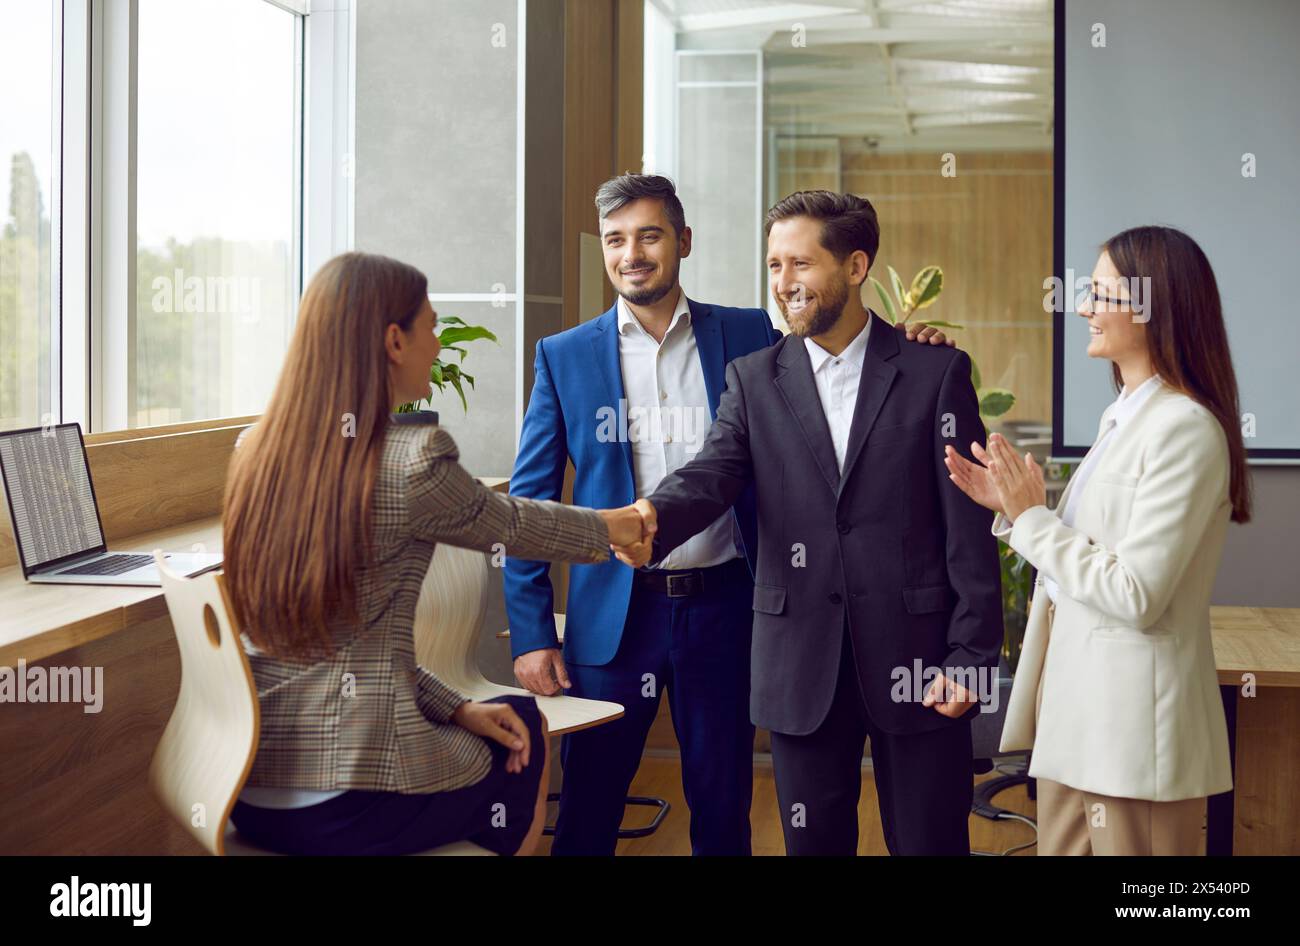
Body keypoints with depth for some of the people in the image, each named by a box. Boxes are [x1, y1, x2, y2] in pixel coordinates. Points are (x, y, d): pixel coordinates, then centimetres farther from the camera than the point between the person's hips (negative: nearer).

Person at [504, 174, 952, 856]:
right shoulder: (564, 357, 3)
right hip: (614, 613, 0)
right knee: (586, 814, 7)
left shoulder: (749, 336, 3)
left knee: (723, 811, 12)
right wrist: (530, 633, -4)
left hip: (720, 606, 1)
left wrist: (903, 346, -10)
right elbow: (528, 504, 3)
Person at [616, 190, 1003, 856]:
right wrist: (652, 519, -32)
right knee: (814, 841, 12)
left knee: (929, 841, 8)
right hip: (802, 662, 2)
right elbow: (711, 473, -9)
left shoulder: (937, 371, 0)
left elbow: (969, 527, -2)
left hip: (914, 655, -2)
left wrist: (970, 656, -7)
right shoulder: (753, 380, 7)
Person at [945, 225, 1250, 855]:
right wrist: (1011, 507, 2)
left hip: (1135, 724, -9)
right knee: (1060, 846, 17)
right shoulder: (1122, 417, 12)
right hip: (1075, 708, 9)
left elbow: (1136, 595, -21)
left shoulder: (1185, 430, -17)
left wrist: (1032, 518, -15)